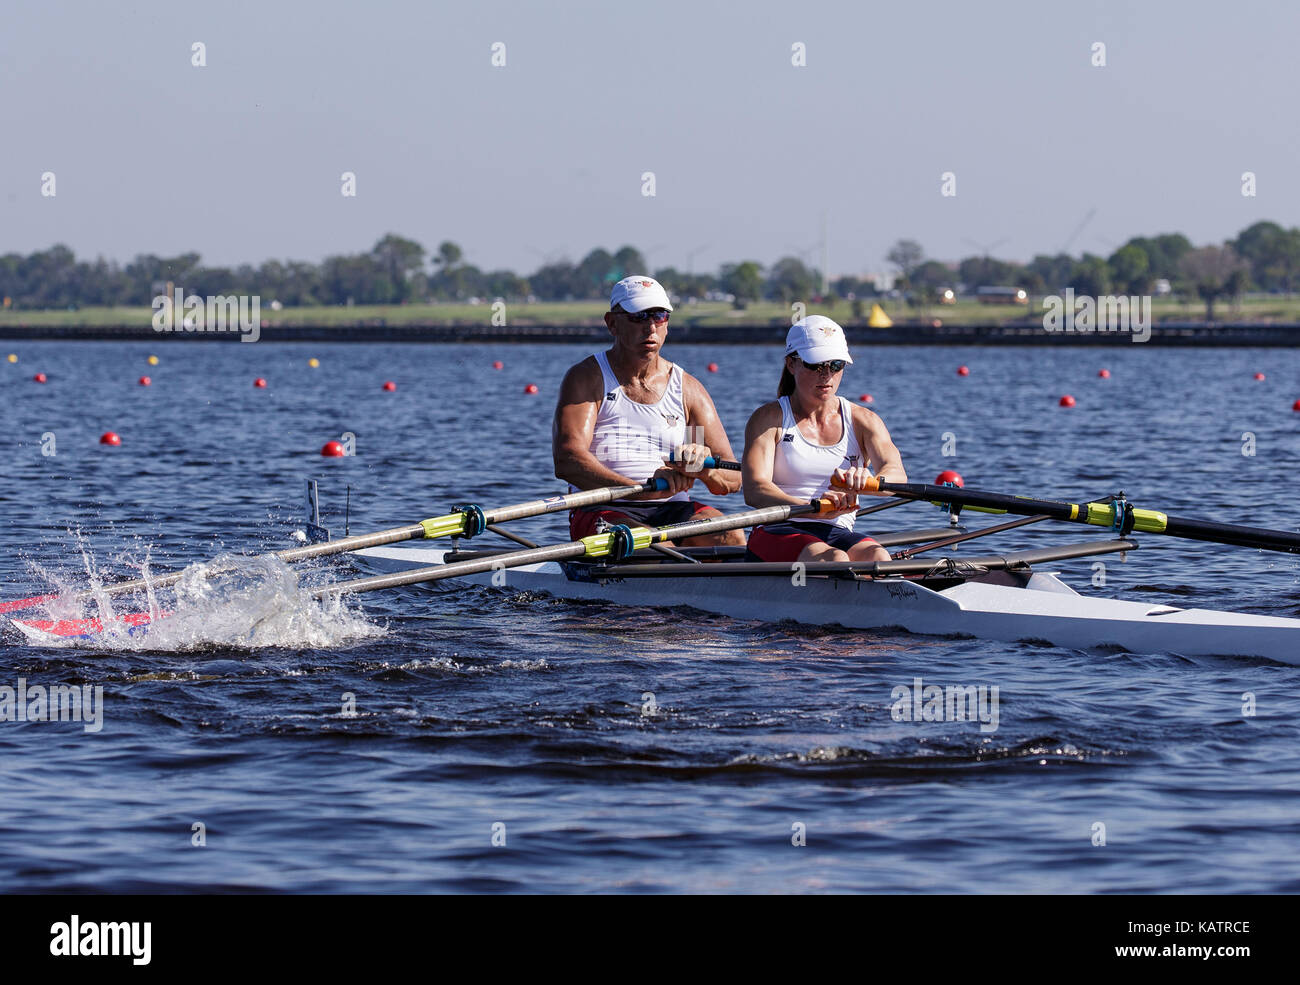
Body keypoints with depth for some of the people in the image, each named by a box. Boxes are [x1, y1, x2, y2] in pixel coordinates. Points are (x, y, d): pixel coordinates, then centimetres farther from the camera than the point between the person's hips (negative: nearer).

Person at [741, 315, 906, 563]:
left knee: (877, 557, -32)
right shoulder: (769, 418, 3)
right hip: (778, 533, -3)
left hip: (839, 534, 3)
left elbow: (897, 474, -7)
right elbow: (754, 491, -12)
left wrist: (864, 482, -33)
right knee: (834, 561, -35)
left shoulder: (862, 421, 13)